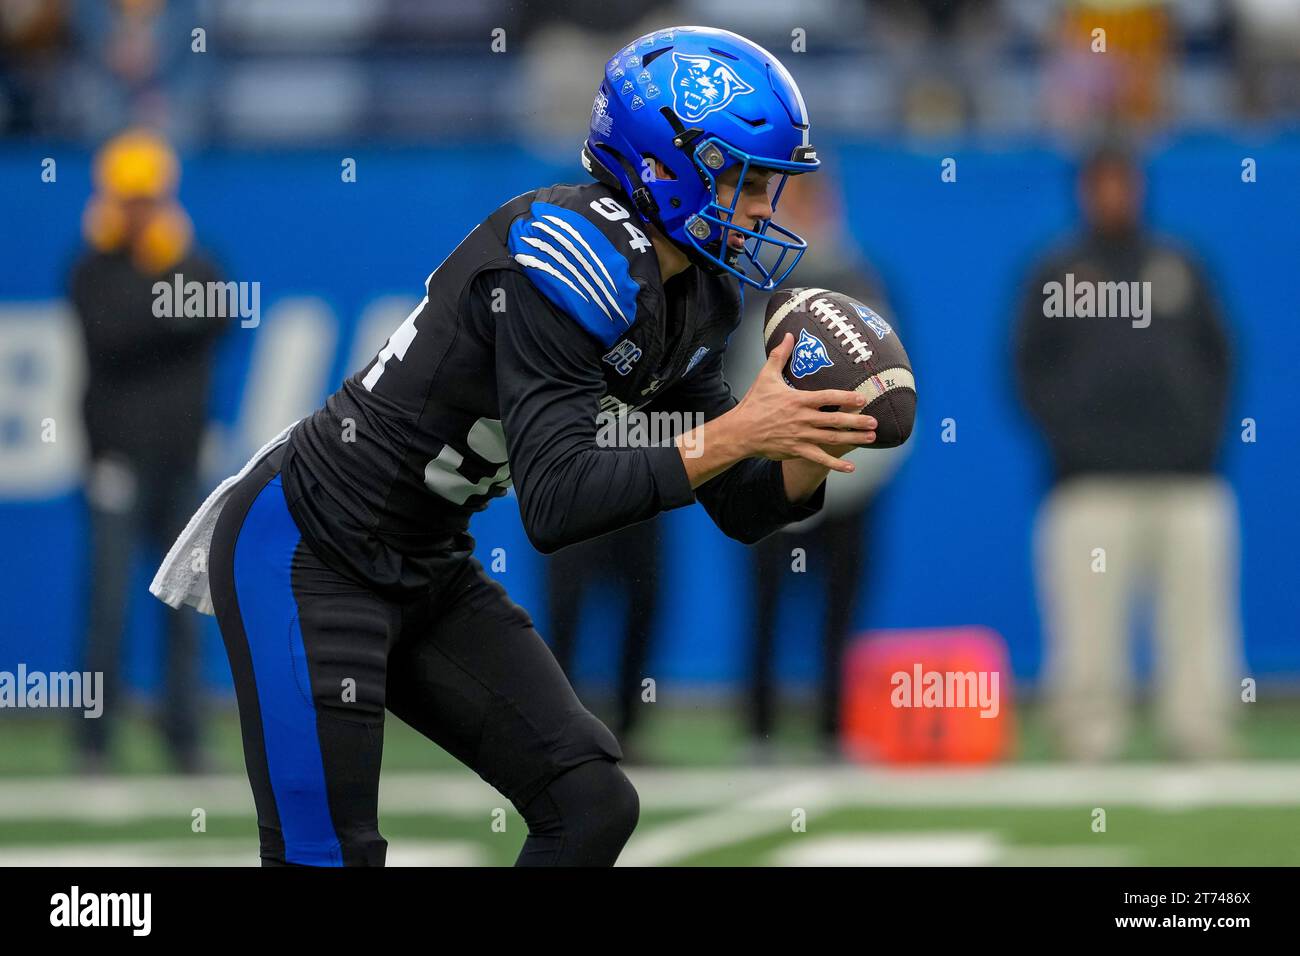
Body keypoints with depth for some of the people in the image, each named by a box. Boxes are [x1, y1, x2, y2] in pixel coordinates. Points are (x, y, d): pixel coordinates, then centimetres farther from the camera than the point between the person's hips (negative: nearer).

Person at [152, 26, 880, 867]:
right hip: (307, 557, -9)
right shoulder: (573, 260, -25)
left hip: (429, 574, 9)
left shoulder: (692, 299, 4)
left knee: (594, 805, 0)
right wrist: (736, 434, -31)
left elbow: (741, 508, 8)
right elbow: (555, 504, -31)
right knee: (331, 854, -12)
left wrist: (816, 451, -13)